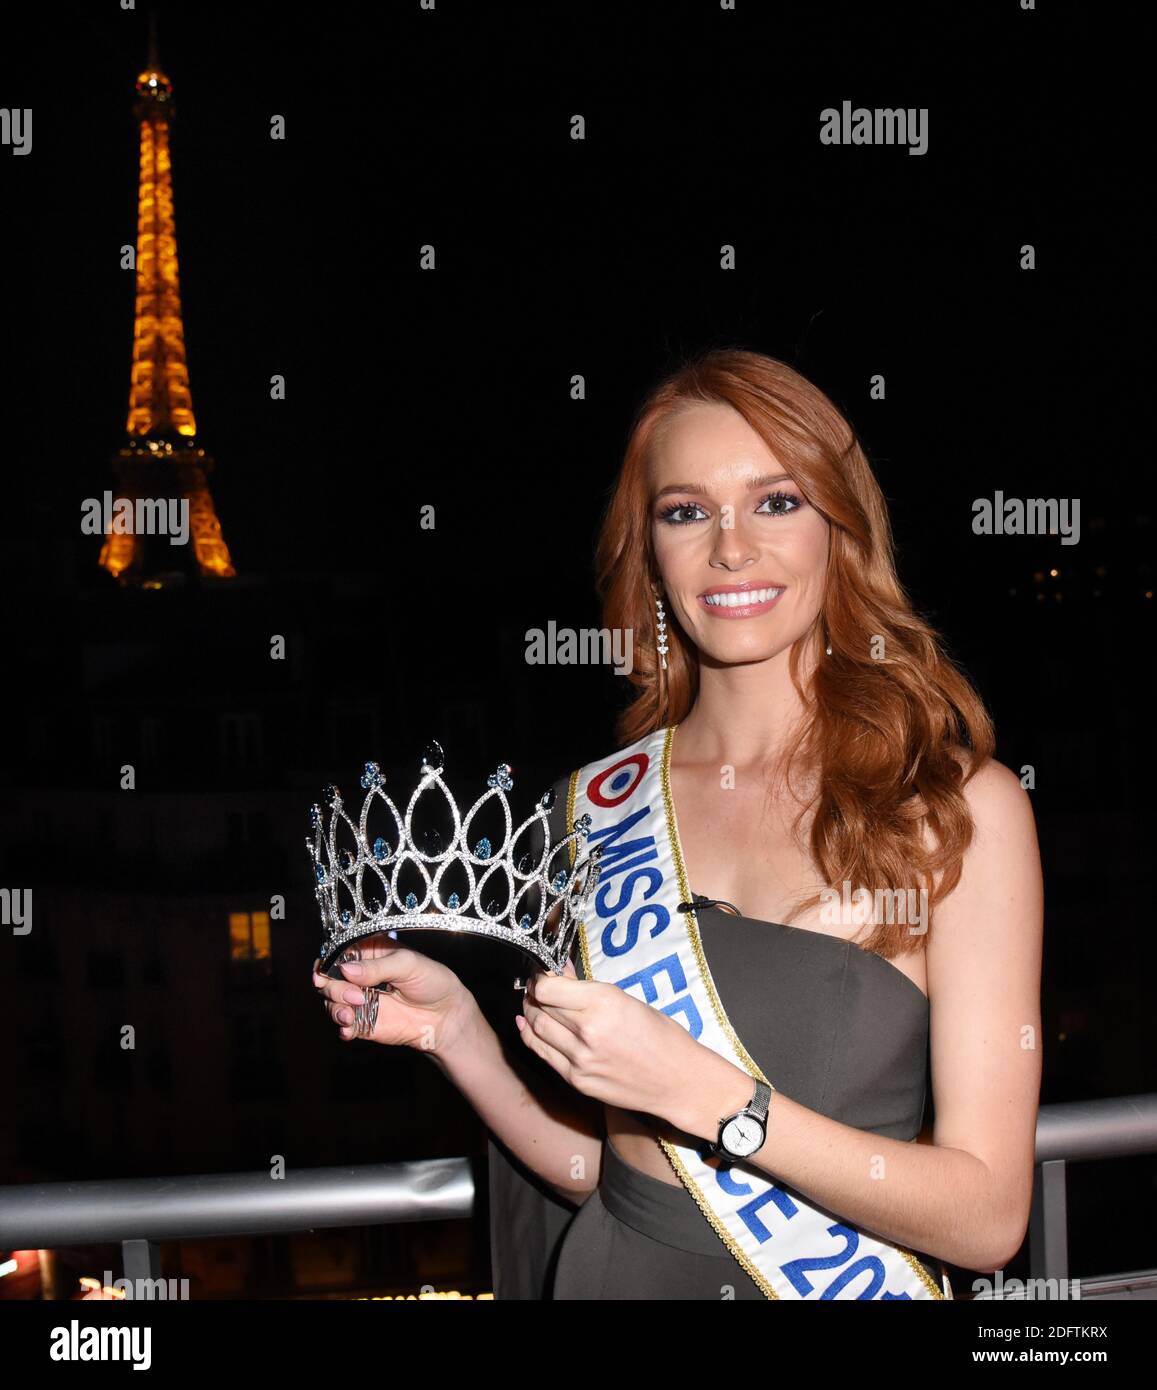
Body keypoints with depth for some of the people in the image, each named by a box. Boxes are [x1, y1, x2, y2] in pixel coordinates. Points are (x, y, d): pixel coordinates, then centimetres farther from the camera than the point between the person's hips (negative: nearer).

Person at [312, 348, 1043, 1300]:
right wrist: (456, 1031, -13)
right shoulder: (593, 807, -2)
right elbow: (589, 1165, 2)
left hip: (845, 1283, -2)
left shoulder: (961, 803, -12)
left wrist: (697, 1089, -24)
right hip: (618, 1271, 2)